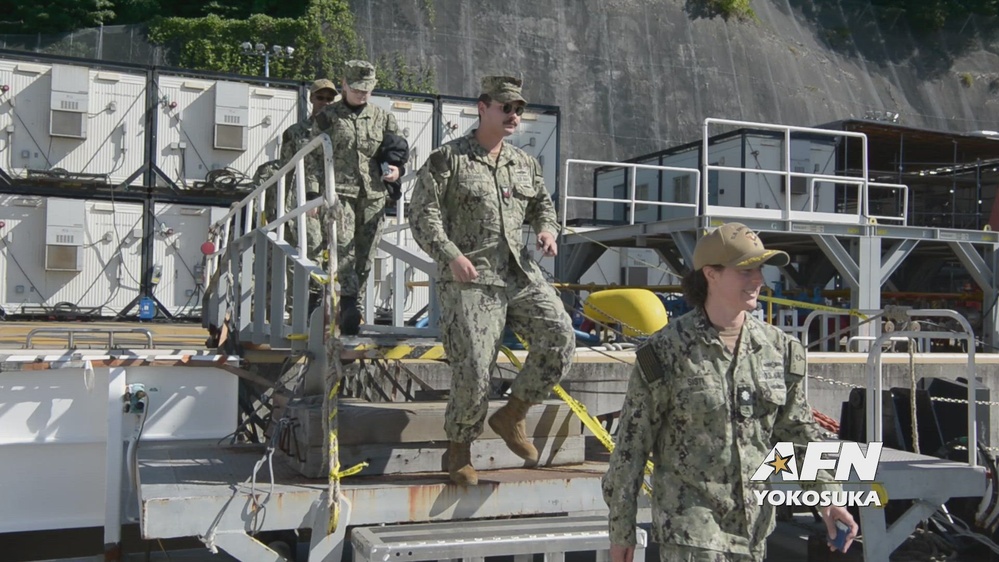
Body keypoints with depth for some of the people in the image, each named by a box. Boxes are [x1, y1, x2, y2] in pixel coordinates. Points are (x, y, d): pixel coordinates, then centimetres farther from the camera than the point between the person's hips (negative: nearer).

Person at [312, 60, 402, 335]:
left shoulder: (382, 117, 15)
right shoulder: (328, 116, 8)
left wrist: (395, 170, 1)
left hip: (373, 194, 3)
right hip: (339, 191, -3)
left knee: (365, 254, 3)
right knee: (343, 244, -20)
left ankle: (353, 310, 12)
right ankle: (349, 299, -23)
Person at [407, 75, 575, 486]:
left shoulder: (525, 164, 17)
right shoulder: (447, 159, 0)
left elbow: (542, 203, 31)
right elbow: (423, 214, -6)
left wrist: (546, 228, 7)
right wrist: (450, 255, -20)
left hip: (521, 274, 6)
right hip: (469, 280, -5)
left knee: (559, 339, -13)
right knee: (473, 369, -9)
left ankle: (512, 415, 7)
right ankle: (459, 450, 15)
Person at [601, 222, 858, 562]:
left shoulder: (779, 349, 3)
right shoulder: (667, 351, -12)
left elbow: (798, 431, 13)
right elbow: (631, 443, -7)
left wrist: (827, 497, 2)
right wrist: (621, 530, -4)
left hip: (753, 524, 5)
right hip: (688, 524, -5)